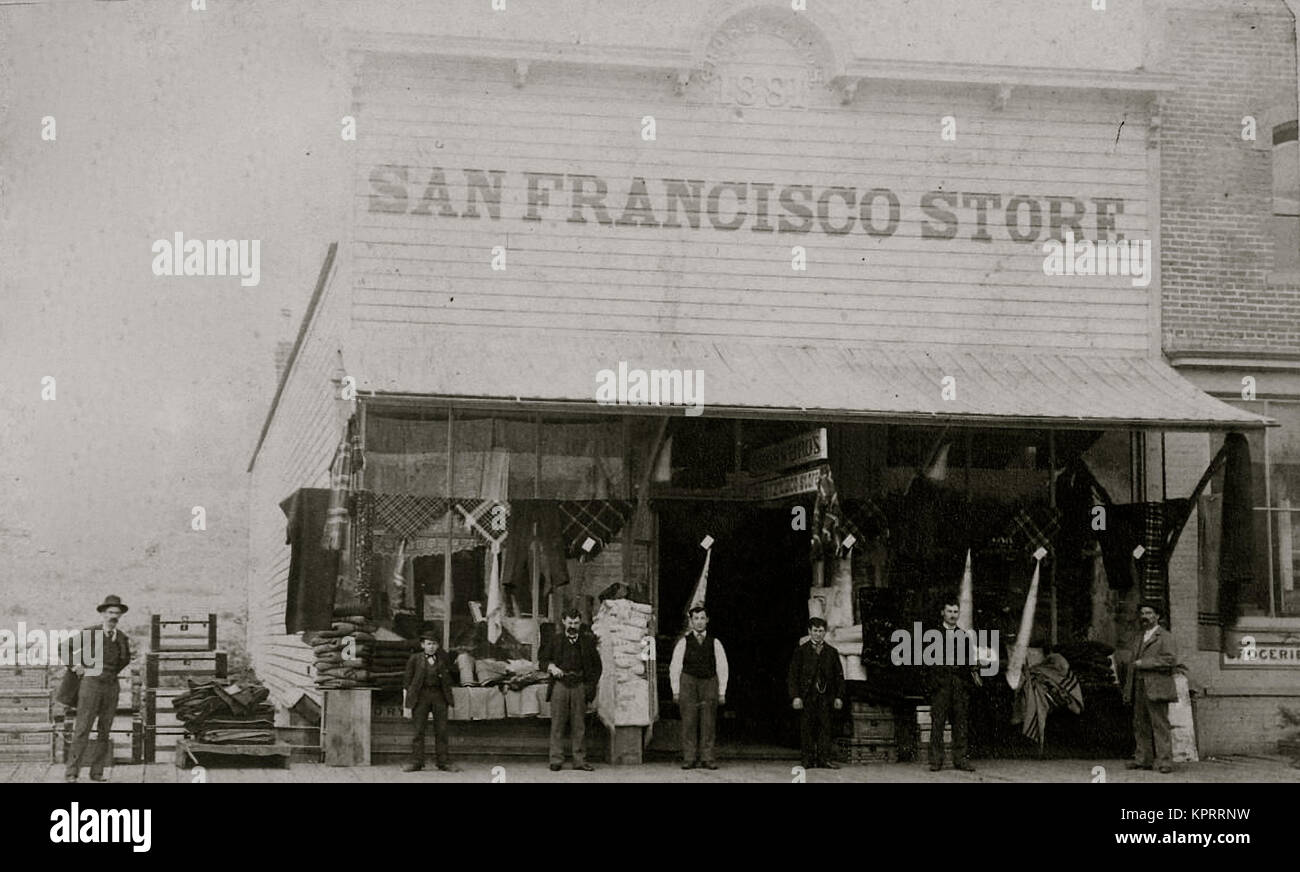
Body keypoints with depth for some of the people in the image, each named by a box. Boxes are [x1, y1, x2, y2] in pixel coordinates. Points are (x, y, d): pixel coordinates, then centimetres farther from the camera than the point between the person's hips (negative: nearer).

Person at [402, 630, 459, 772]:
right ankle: (416, 762, -3)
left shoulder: (443, 659, 12)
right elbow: (407, 681, 6)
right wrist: (405, 701, 0)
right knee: (419, 730, -4)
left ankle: (444, 762, 3)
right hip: (421, 695, -2)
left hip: (439, 696, 2)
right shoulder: (414, 659, 6)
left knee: (441, 730, 1)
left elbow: (448, 680, 20)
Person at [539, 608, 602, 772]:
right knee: (557, 724, -2)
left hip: (579, 686, 1)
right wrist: (551, 667, -9)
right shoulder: (554, 641, 10)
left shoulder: (588, 641, 11)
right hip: (560, 684, 0)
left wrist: (591, 685, 3)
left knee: (579, 725, 3)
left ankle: (580, 760, 8)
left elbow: (597, 665, 13)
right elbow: (542, 658, 12)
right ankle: (556, 760, 1)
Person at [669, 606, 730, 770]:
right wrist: (676, 691, 1)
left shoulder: (715, 643, 9)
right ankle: (689, 759, -5)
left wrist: (722, 693, 5)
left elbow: (722, 668, 10)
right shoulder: (683, 642, 6)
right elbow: (674, 667, 7)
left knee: (708, 723, -3)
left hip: (709, 683, 1)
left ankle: (707, 758, 0)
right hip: (688, 682, -1)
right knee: (689, 722, -6)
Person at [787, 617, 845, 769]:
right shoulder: (801, 651, 6)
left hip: (825, 696, 2)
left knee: (825, 727, -4)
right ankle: (809, 760, 3)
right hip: (806, 696, -2)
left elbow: (839, 676, 15)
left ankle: (824, 758, -3)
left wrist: (839, 696, 5)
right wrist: (795, 696, -8)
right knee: (807, 728, -2)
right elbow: (793, 676, 1)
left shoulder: (832, 652, 14)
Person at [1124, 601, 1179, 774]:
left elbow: (1171, 659, -14)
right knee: (1140, 726, 6)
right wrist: (1128, 688, 18)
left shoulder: (1165, 637, 0)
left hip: (1156, 688, -7)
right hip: (1139, 689, 7)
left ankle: (1165, 761, -9)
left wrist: (1144, 663, -13)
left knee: (1160, 724, -9)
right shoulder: (1139, 639, 23)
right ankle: (1142, 759, 11)